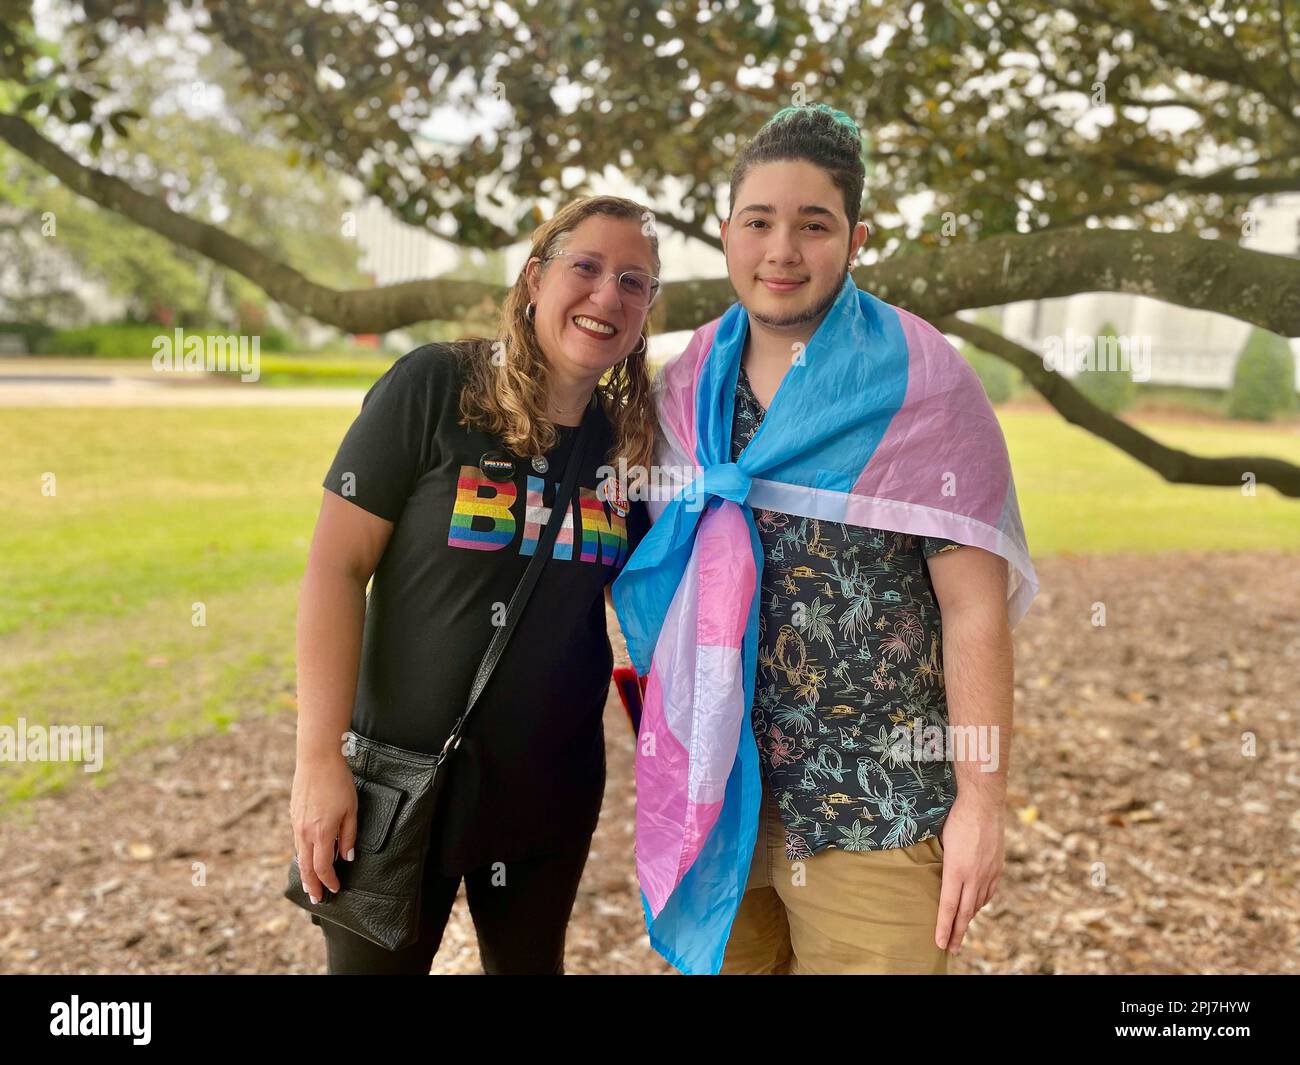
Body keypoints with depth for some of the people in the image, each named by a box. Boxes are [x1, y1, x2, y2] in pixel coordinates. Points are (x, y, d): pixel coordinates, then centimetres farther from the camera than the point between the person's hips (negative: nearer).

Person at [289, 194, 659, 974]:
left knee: (531, 964, 22)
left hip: (554, 791, 5)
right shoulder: (432, 387, -13)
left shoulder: (627, 437, 1)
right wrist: (320, 759, -17)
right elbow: (335, 568, -14)